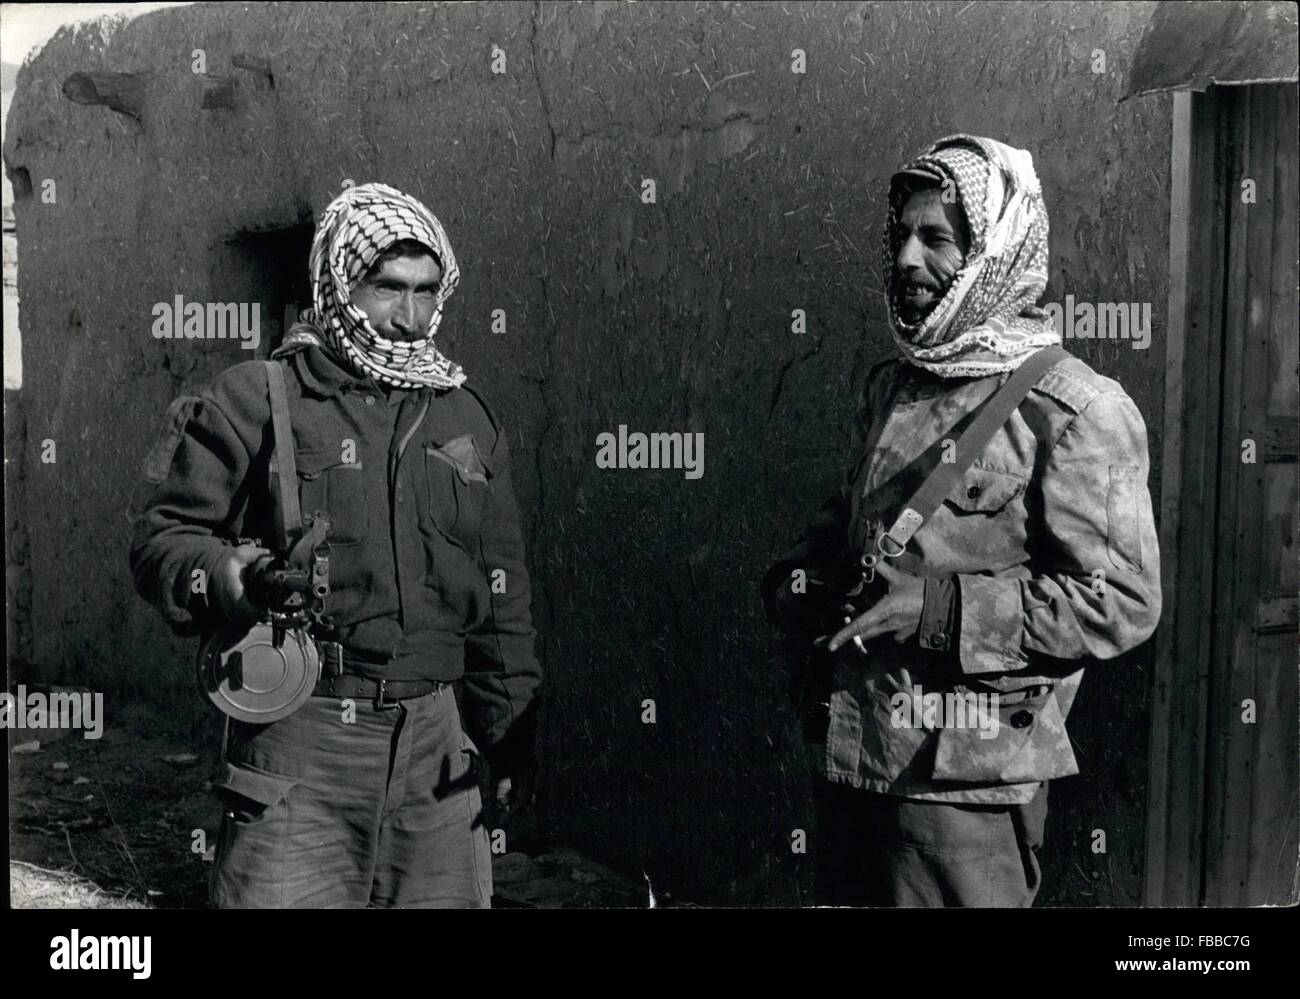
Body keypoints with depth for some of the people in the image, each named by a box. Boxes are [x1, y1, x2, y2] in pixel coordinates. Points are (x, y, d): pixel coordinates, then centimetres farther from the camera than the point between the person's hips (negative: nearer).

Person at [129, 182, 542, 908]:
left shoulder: (468, 419, 13)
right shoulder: (257, 400, -1)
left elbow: (502, 602, 16)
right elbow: (163, 536, 0)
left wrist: (513, 738, 14)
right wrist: (221, 574, -22)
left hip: (437, 742, 4)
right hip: (299, 742, -4)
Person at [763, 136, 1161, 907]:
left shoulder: (1073, 411, -13)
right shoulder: (893, 387, 10)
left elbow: (1122, 603, -17)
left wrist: (940, 609, -23)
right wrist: (802, 575, 2)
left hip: (965, 779, -7)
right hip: (850, 753, 7)